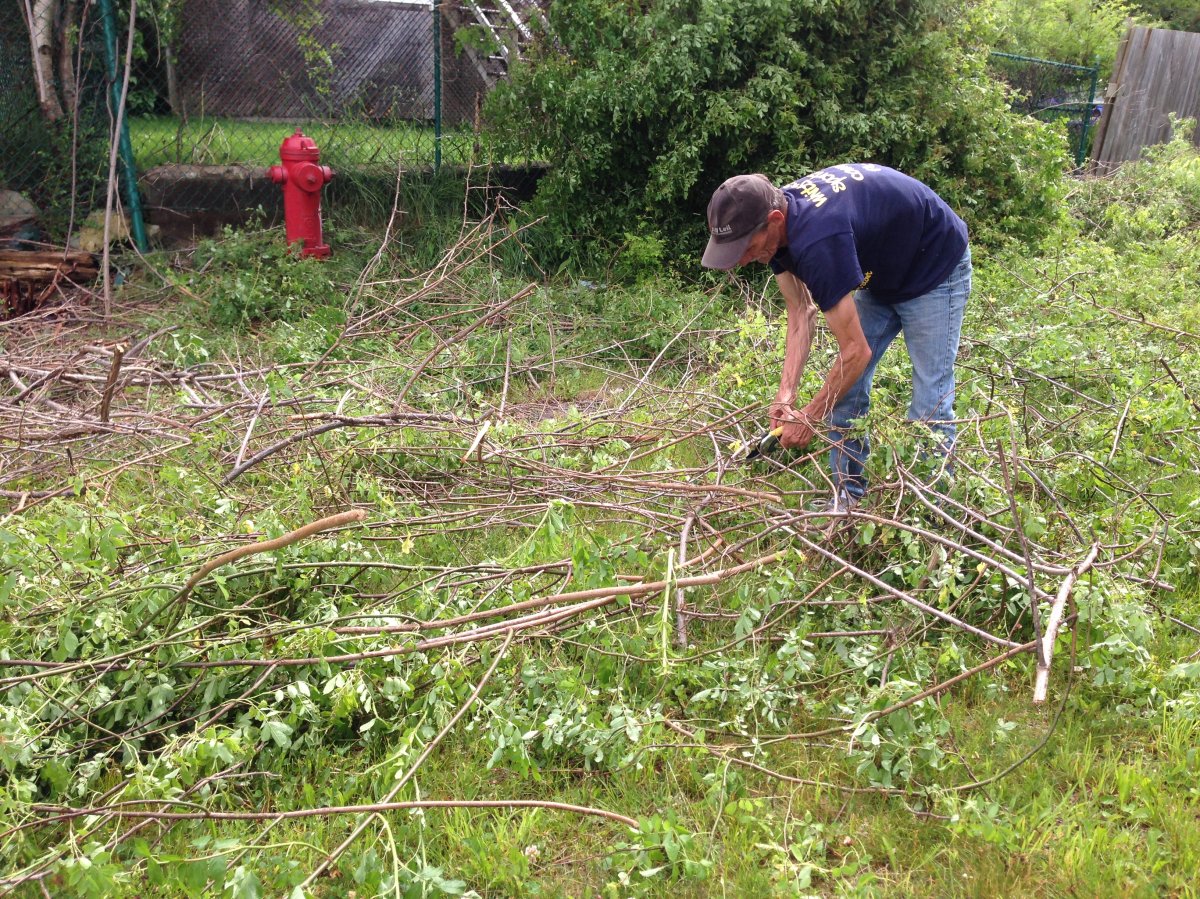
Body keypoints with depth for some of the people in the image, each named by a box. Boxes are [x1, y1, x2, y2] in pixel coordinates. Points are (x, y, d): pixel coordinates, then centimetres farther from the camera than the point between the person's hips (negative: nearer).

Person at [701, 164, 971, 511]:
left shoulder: (816, 241, -42)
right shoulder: (778, 218, -16)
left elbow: (856, 351, -34)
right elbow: (800, 311, -8)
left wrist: (809, 417, -23)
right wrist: (786, 394, -17)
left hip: (935, 270, -8)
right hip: (882, 273, 8)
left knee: (930, 406, -12)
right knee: (843, 387, 4)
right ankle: (848, 497, 14)